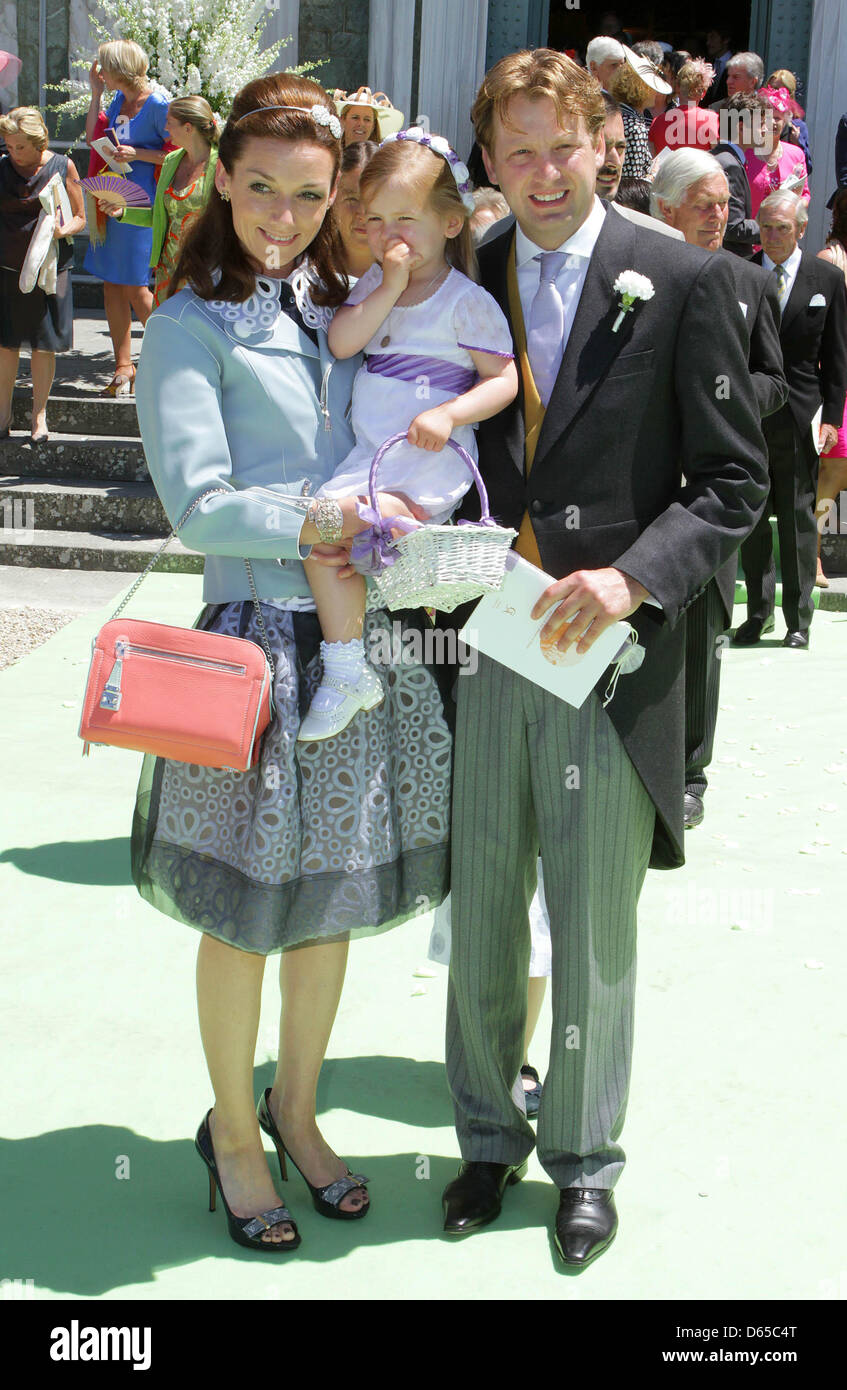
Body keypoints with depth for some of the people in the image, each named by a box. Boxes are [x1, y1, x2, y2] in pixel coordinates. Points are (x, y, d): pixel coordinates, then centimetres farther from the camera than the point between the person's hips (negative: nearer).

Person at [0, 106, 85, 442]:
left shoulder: (62, 167, -1)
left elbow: (79, 218, 4)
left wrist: (61, 231, -15)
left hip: (48, 268, -1)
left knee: (44, 345, 3)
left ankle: (39, 414, 17)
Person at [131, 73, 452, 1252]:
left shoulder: (350, 307, 11)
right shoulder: (192, 327, -5)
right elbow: (198, 504, -12)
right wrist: (318, 524, -20)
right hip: (260, 635, -5)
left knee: (334, 893, 14)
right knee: (247, 909, 6)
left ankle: (295, 1108, 34)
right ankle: (231, 1128, 28)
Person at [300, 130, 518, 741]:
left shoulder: (466, 301, -5)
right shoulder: (374, 283, 12)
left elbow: (503, 379, -6)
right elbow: (340, 343, -3)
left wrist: (450, 414, -22)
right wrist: (390, 288, -11)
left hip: (430, 456, -7)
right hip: (372, 455, 7)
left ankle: (347, 673, -9)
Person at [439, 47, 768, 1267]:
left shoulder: (682, 282, -3)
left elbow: (733, 477, -5)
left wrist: (632, 578, -18)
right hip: (484, 652, 3)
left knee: (595, 935, 8)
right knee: (481, 921, 12)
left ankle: (584, 1159, 27)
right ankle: (488, 1137, 32)